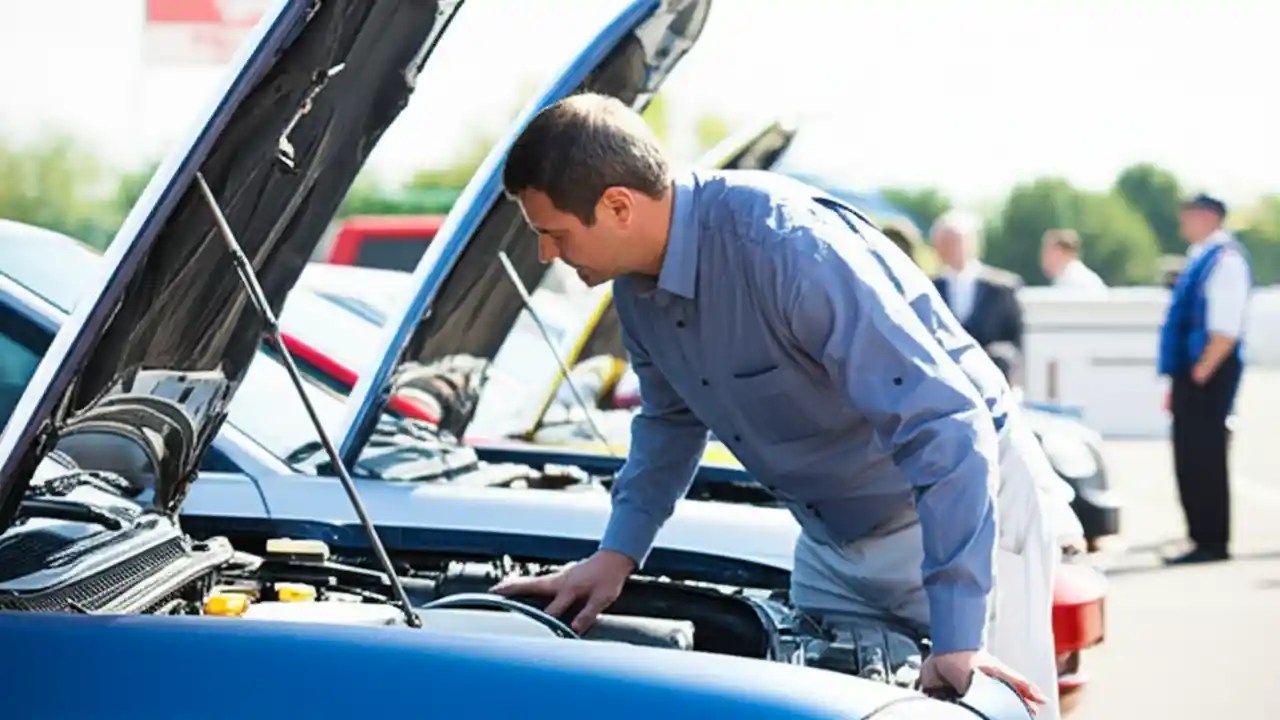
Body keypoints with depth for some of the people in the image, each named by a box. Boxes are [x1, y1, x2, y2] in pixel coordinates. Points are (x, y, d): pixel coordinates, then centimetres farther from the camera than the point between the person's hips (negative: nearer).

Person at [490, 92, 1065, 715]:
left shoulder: (788, 247, -32)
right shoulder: (637, 277, -6)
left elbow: (950, 429, -34)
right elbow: (671, 420, 14)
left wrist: (958, 639, -36)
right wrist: (618, 552, 2)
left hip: (961, 501, -8)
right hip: (833, 537, 8)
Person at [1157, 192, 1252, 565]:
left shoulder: (1226, 259, -13)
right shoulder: (1199, 258, 16)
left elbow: (1227, 329, -20)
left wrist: (1201, 374, -20)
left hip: (1208, 376, -9)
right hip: (1191, 375, 9)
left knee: (1204, 459, -5)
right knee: (1189, 460, 11)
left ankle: (1213, 543, 1)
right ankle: (1203, 540, 17)